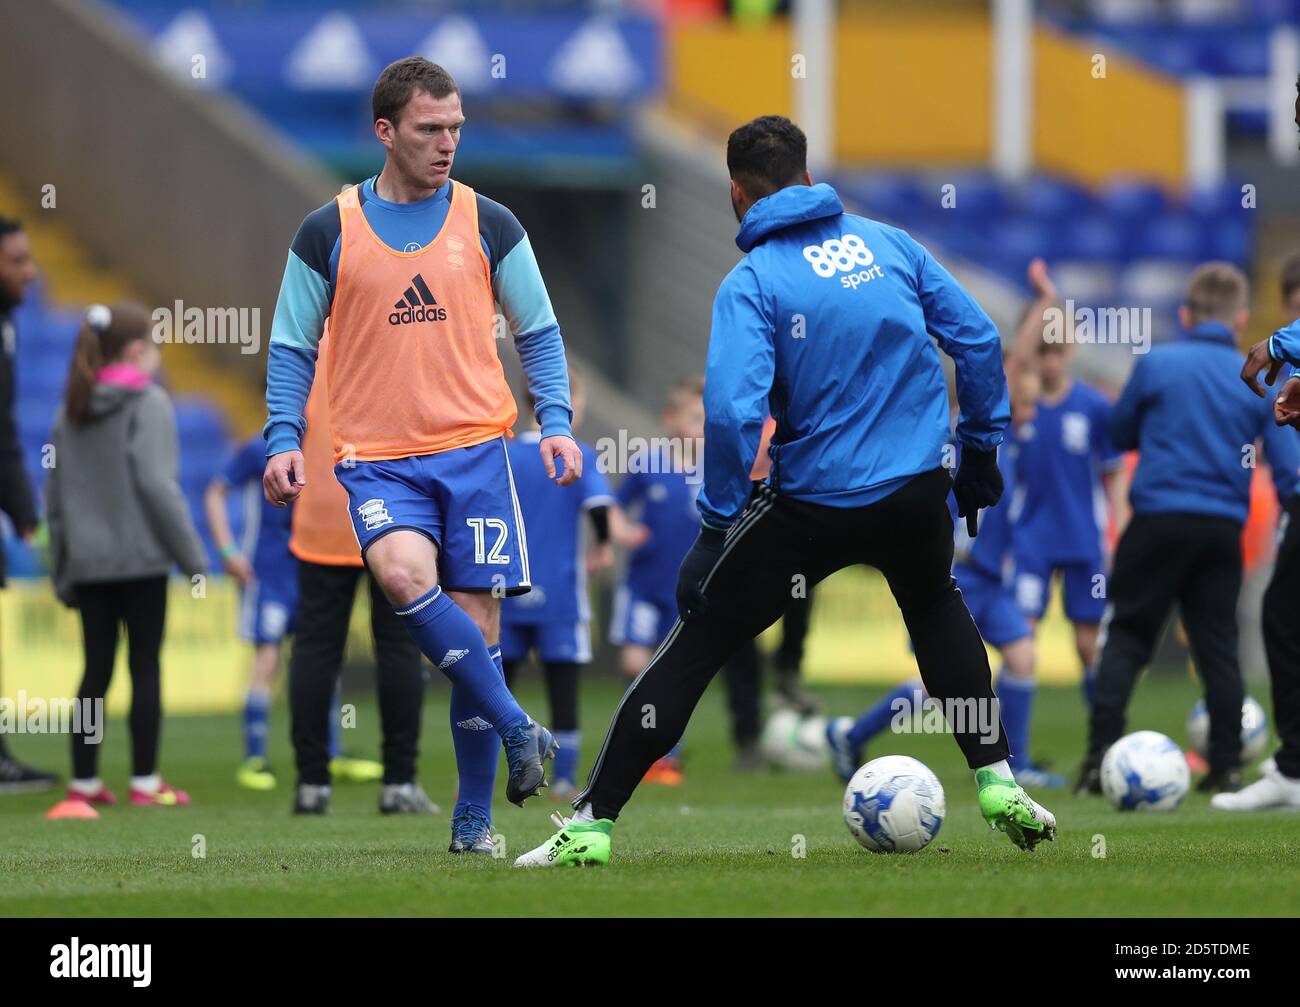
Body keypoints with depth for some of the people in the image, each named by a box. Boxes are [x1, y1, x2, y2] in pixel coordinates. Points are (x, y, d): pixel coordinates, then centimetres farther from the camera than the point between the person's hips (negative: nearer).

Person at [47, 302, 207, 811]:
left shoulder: (72, 411, 10)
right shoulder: (148, 405, -9)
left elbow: (55, 496, 12)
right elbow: (156, 483, -16)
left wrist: (62, 568, 18)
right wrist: (192, 554, -11)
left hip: (87, 559, 5)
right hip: (140, 558, -5)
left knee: (96, 669, 10)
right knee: (146, 668, 1)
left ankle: (84, 781, 9)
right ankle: (145, 782, 1)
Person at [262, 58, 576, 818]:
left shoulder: (489, 226, 7)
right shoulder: (329, 233, 4)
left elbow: (538, 333, 13)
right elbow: (293, 348, 10)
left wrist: (557, 422, -1)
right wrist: (283, 438, -3)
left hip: (474, 448, 1)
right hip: (378, 460, -1)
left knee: (475, 619, -2)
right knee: (404, 574, -29)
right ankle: (518, 730, -22)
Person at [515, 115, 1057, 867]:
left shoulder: (753, 282, -9)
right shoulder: (889, 243, 5)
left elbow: (733, 409, -21)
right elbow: (979, 339, 6)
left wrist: (718, 524, -15)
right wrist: (982, 446, 18)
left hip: (812, 506, -4)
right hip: (918, 494, 4)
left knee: (696, 644, 6)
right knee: (937, 607, 34)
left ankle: (592, 825, 4)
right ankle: (999, 788, 28)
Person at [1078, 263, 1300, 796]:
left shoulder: (1155, 365, -3)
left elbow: (1118, 434, 10)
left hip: (1158, 521, -2)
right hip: (1224, 528, 2)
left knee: (1126, 636, 5)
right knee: (1218, 645, 10)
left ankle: (1101, 757, -4)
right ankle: (1226, 766, 8)